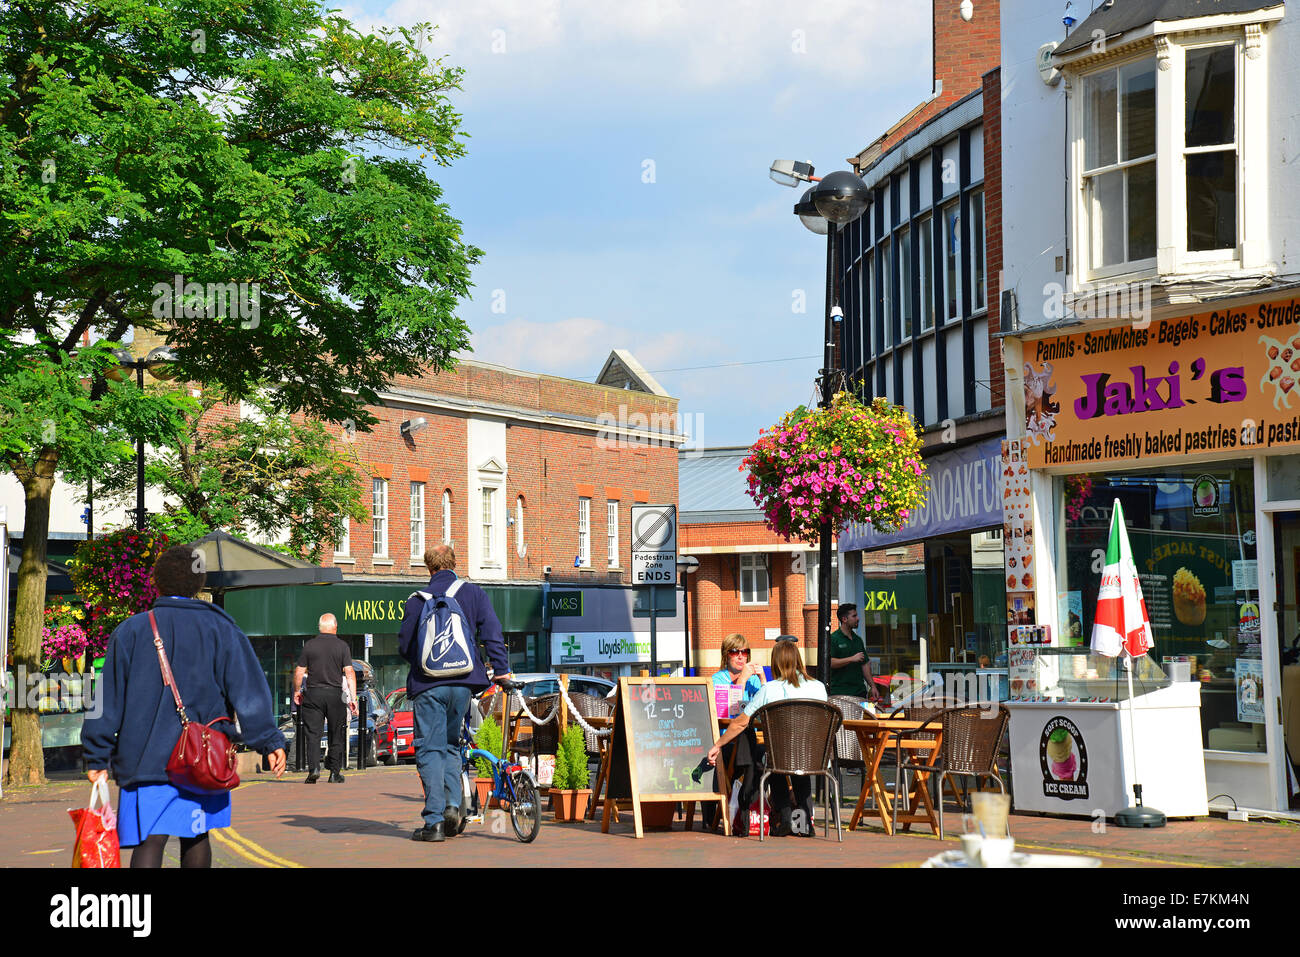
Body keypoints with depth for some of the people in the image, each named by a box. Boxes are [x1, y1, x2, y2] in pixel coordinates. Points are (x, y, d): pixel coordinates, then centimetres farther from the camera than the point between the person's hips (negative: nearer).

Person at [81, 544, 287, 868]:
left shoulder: (130, 631, 4)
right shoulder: (219, 629, 3)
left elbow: (109, 699, 5)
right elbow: (248, 690, -2)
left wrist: (97, 757, 9)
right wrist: (270, 741, 1)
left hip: (144, 756, -1)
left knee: (150, 841, -9)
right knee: (195, 836, 17)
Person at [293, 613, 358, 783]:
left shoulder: (309, 645, 1)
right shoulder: (342, 646, -1)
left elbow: (299, 672, 3)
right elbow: (349, 672, -6)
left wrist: (297, 691, 19)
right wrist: (353, 698, -5)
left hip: (313, 693, 0)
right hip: (335, 694, 0)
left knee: (312, 734, 1)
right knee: (337, 735, 9)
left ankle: (313, 768, -15)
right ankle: (335, 773, 10)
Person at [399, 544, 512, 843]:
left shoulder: (417, 600, 2)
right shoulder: (473, 594, 6)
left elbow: (404, 645, 7)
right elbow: (492, 631, -1)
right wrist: (501, 668, 3)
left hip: (427, 684, -2)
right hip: (462, 683, 2)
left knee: (430, 750, 1)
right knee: (450, 744, 19)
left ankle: (434, 821, -7)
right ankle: (453, 803, 2)